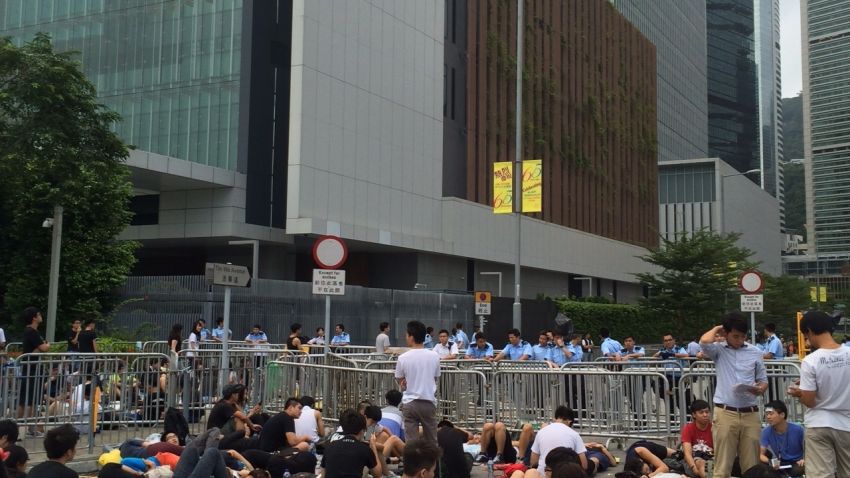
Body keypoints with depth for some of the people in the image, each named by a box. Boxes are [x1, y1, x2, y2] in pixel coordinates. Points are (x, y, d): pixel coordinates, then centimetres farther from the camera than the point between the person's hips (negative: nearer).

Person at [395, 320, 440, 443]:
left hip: (409, 402, -2)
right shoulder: (434, 356, -4)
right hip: (429, 402, 2)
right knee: (432, 441, 13)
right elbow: (435, 378, 8)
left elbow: (401, 383, 2)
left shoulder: (403, 358, -9)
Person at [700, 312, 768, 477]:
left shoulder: (755, 352, 8)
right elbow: (704, 342, -22)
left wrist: (760, 389, -9)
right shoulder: (719, 350, 1)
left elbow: (763, 380, 14)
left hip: (750, 413, 3)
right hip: (725, 413, -3)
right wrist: (716, 329, -1)